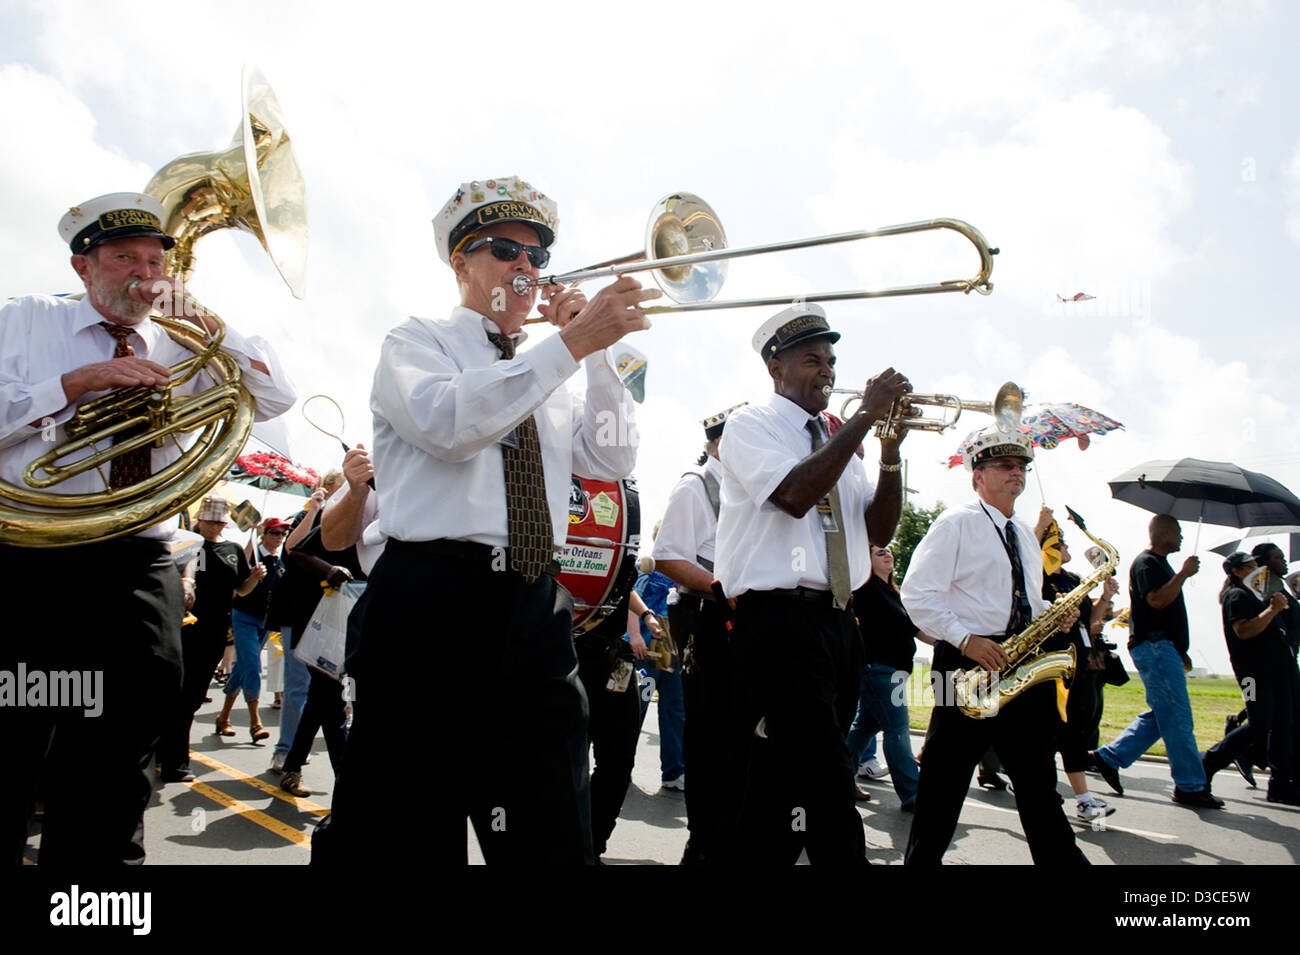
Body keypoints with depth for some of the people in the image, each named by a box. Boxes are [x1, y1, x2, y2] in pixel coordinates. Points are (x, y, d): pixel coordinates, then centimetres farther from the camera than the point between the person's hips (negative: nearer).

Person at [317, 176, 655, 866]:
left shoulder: (547, 375, 23)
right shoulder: (416, 343, 7)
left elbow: (611, 462, 11)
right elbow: (449, 423, -15)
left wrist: (597, 352, 2)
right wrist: (571, 344, -17)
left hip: (535, 610, 5)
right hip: (431, 601, -5)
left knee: (553, 835, 8)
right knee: (403, 833, 3)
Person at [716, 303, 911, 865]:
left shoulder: (835, 442, 20)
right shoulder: (750, 426, 0)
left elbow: (879, 529, 13)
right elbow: (795, 495, -19)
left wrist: (890, 450, -1)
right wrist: (866, 416, -14)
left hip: (838, 621, 7)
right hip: (781, 618, -7)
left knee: (786, 778, 13)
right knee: (827, 786, -12)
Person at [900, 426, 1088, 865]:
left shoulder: (1026, 535, 20)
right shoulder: (956, 523, -4)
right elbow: (916, 594, -12)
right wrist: (965, 639, -21)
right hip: (968, 663, -7)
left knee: (1038, 780, 12)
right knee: (944, 781, -1)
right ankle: (921, 857, 11)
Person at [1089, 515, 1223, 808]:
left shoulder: (1160, 563, 22)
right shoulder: (1146, 562, -10)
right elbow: (1157, 601, -24)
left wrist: (1181, 651, 23)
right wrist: (1184, 574, -16)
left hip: (1163, 647, 10)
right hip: (1154, 648, -10)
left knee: (1162, 715, 10)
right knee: (1177, 717, -7)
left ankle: (1108, 757, 12)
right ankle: (1190, 786, -1)